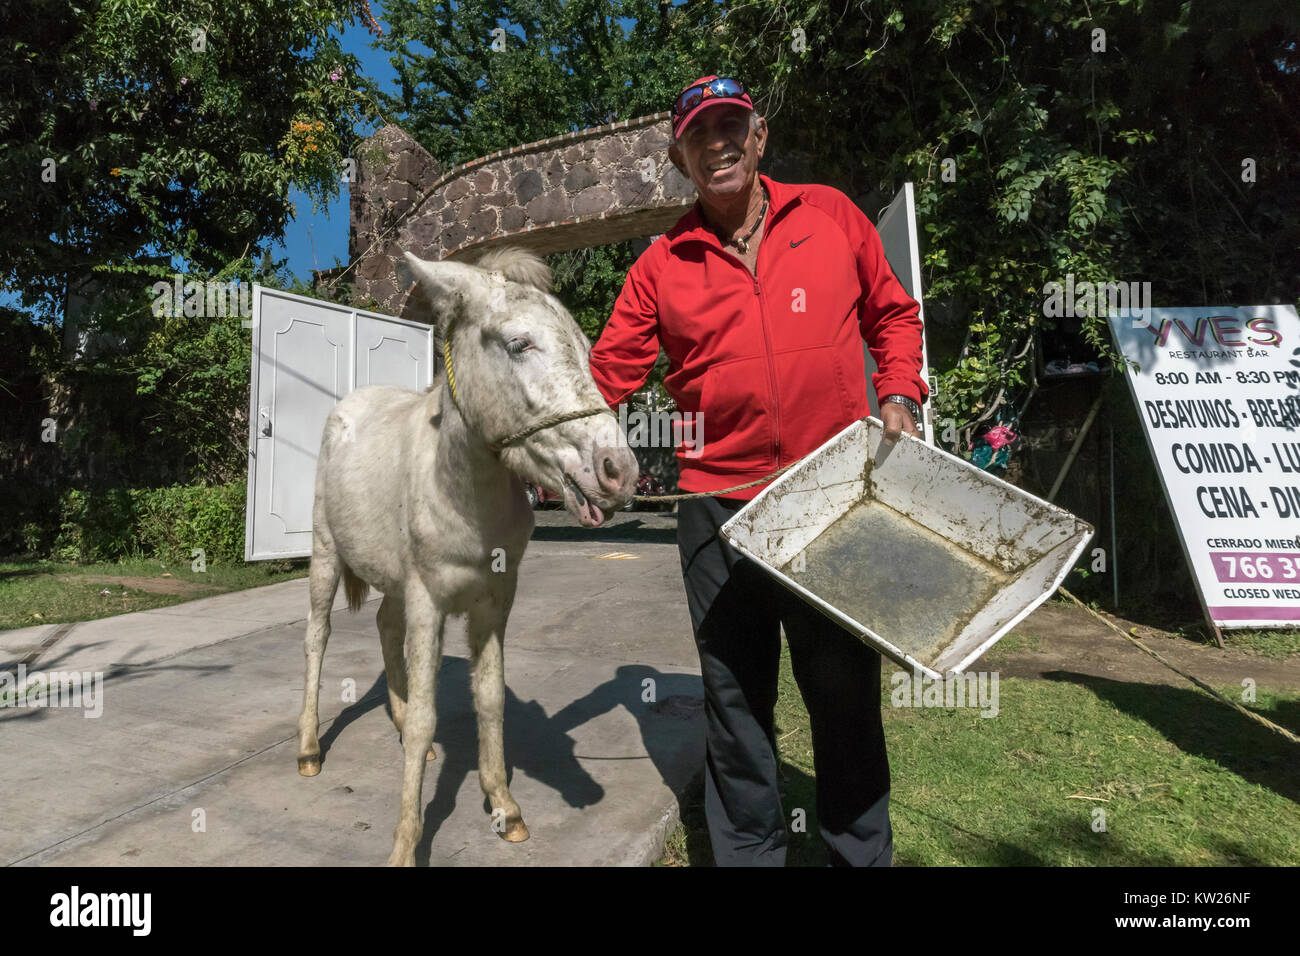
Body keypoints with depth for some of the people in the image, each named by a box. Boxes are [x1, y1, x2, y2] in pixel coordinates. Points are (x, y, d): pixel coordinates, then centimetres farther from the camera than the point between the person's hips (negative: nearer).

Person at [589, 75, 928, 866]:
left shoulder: (831, 215, 5)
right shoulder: (662, 265, 5)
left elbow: (894, 314, 14)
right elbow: (610, 371, 1)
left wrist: (899, 396, 0)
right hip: (721, 511, 1)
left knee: (846, 691, 12)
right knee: (736, 699, 11)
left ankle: (864, 853, 34)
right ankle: (748, 853, 32)